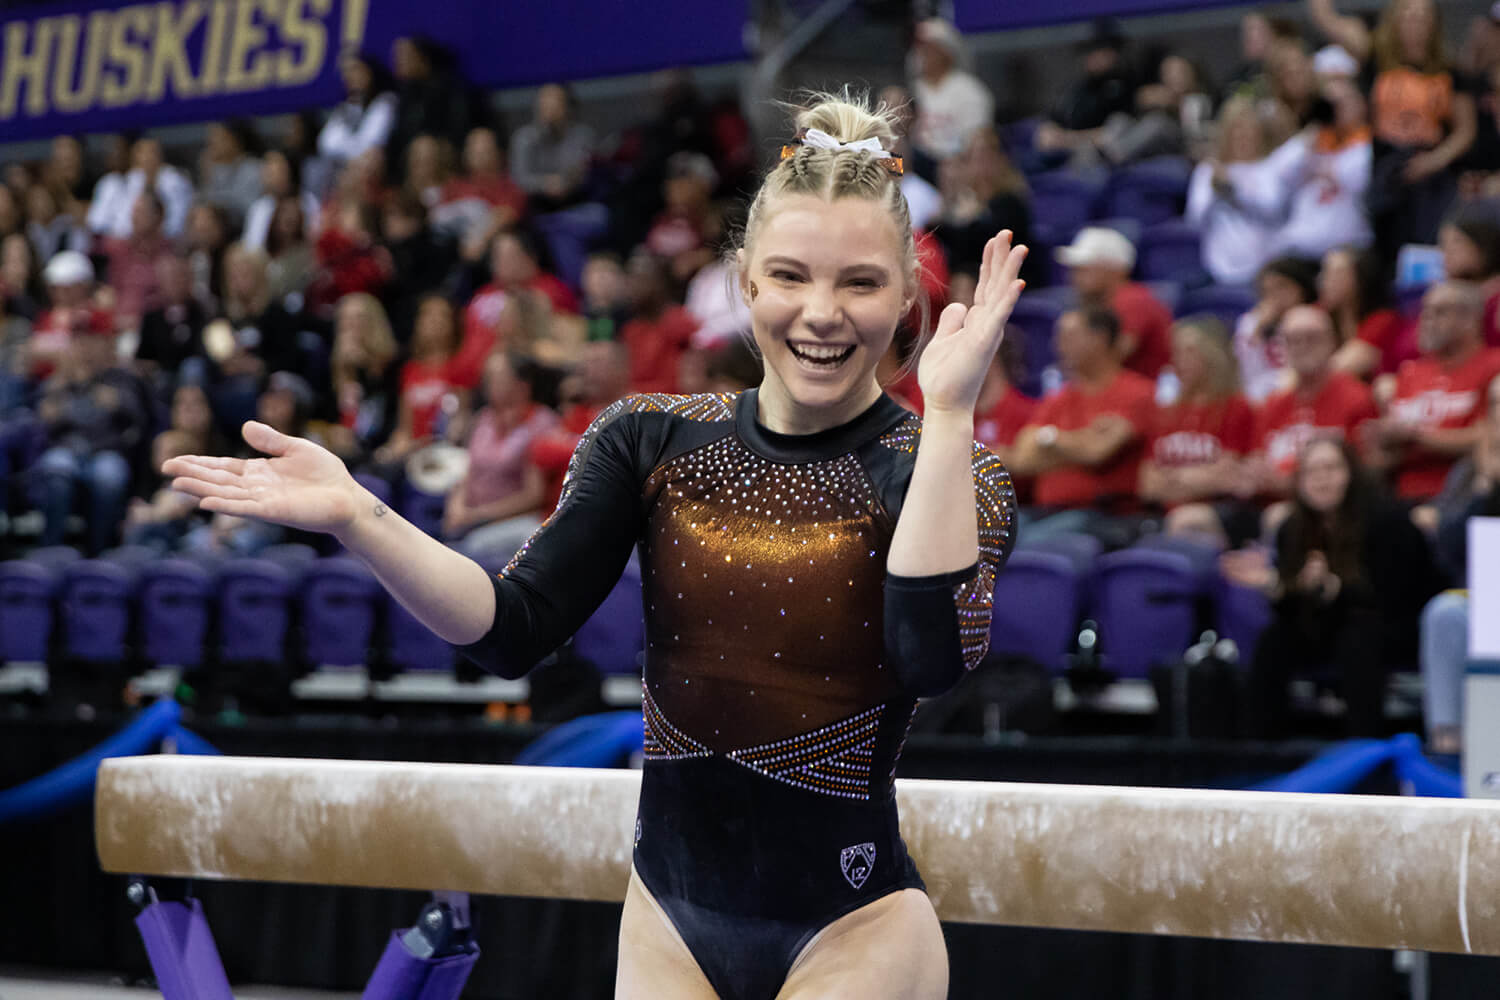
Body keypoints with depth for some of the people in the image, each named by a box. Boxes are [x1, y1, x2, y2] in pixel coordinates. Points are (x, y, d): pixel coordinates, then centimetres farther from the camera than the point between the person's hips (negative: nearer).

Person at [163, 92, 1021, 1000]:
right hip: (672, 919, 3)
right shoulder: (654, 442, 3)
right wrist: (355, 517, -19)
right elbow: (515, 629, -6)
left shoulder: (947, 472, -6)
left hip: (854, 924, -3)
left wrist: (949, 413, -26)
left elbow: (936, 657, -25)